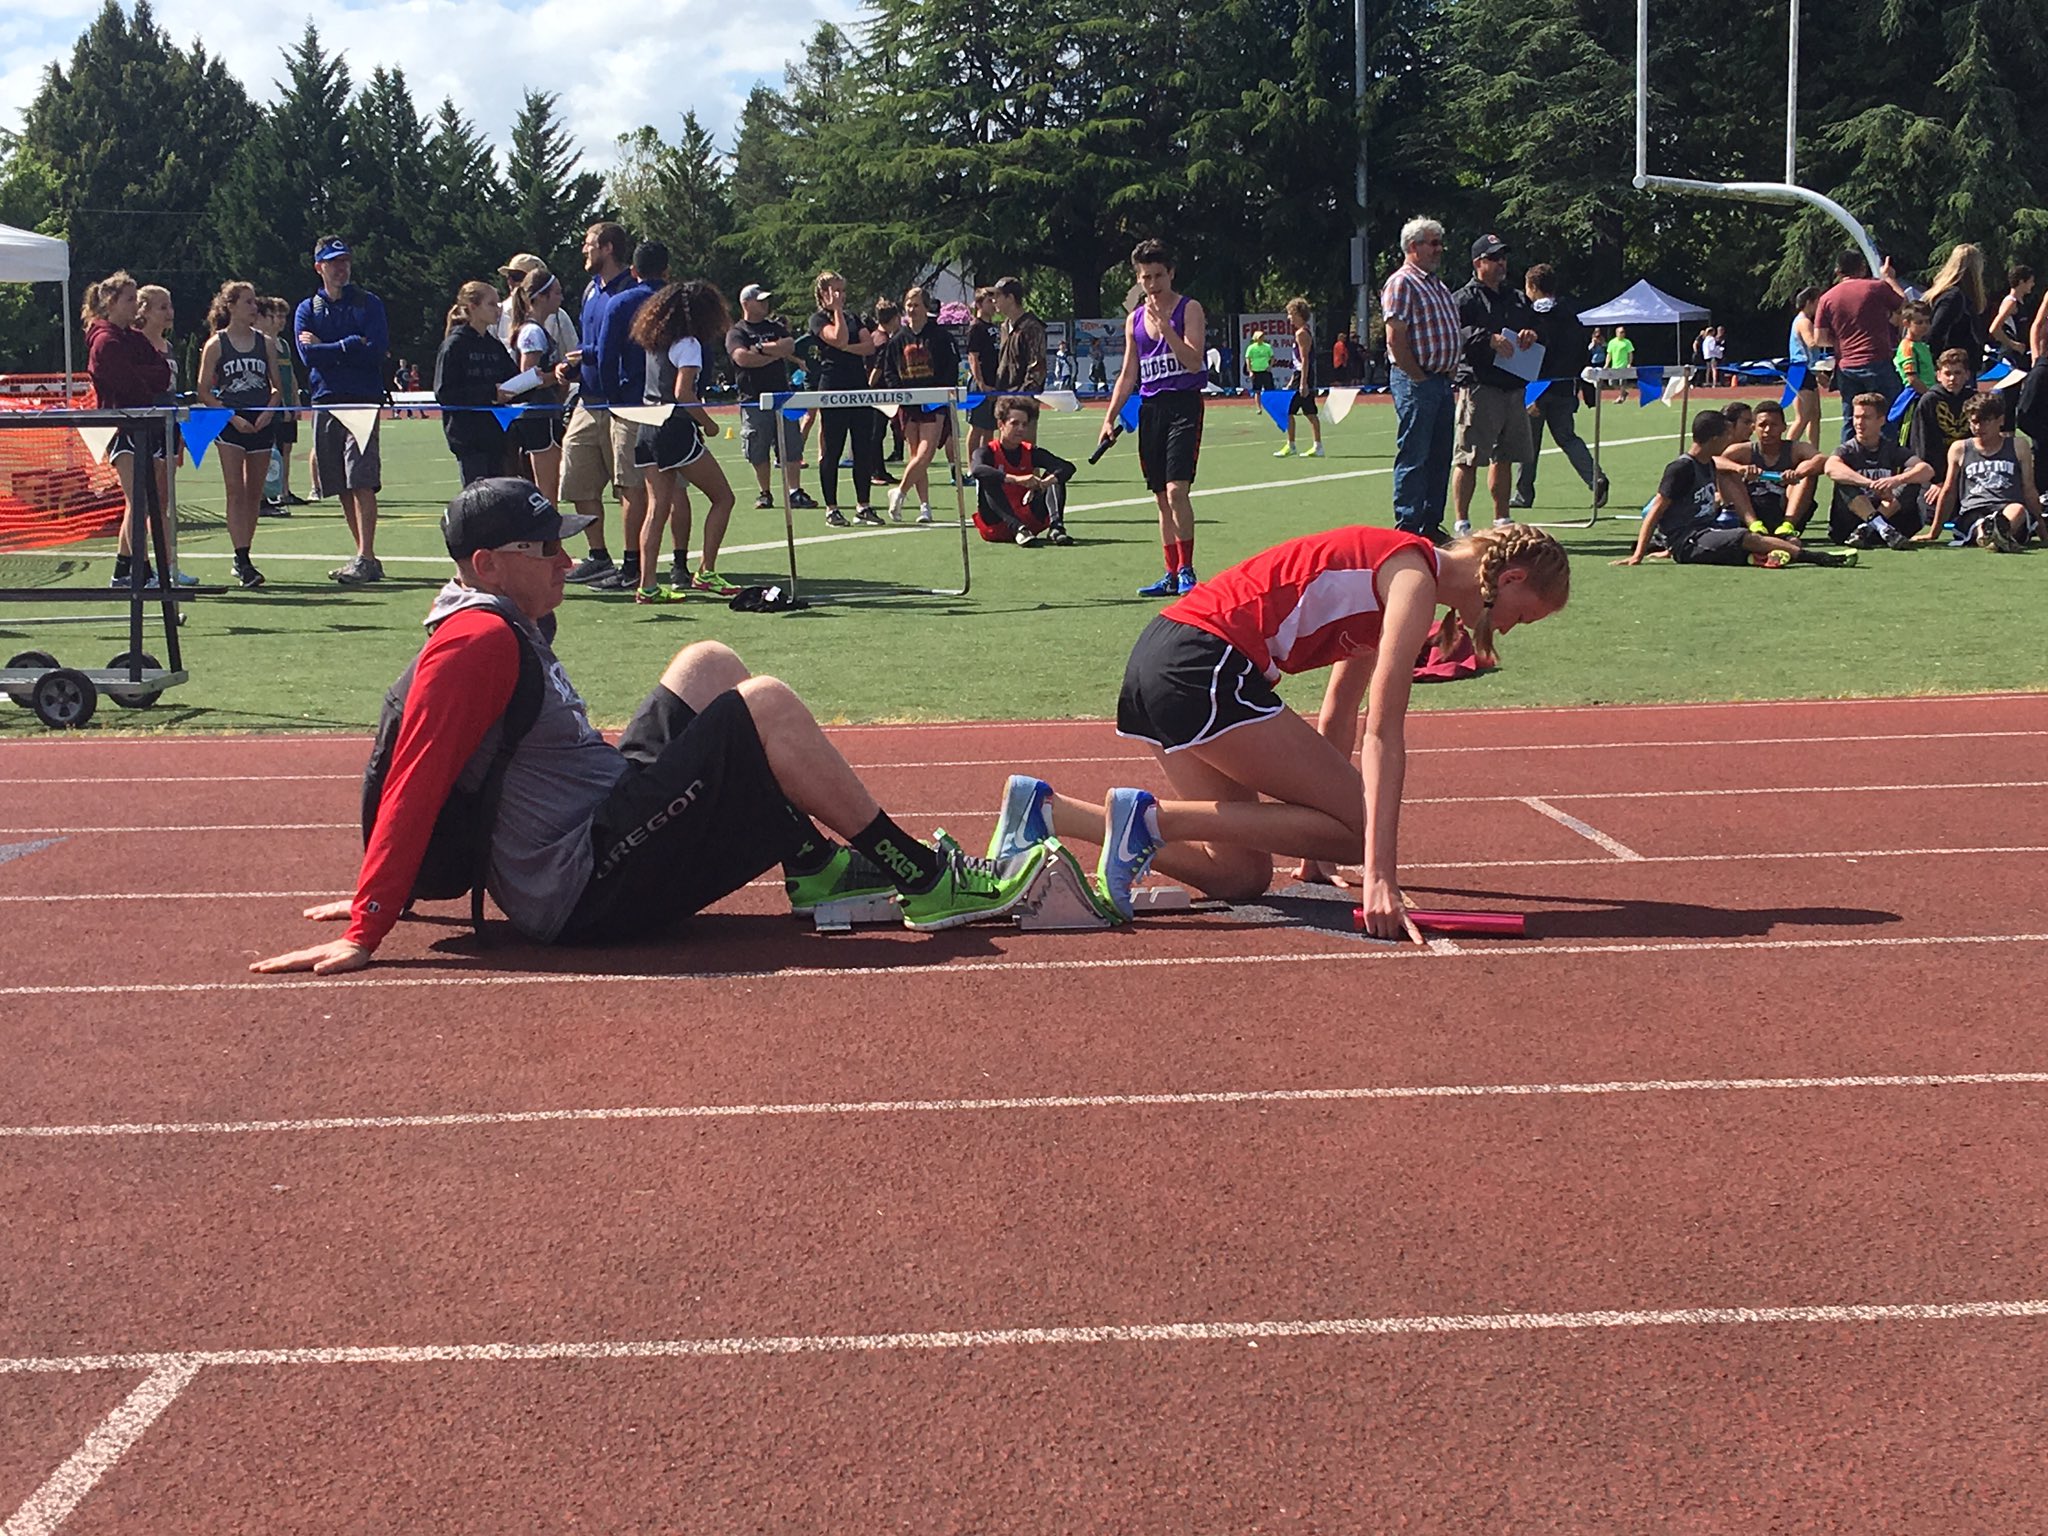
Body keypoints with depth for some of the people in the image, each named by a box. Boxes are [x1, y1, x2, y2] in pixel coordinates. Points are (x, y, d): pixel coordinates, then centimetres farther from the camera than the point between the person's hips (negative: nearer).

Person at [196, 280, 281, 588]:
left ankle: (242, 558, 18)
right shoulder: (216, 345, -1)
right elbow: (204, 392, -2)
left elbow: (277, 387, 12)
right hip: (229, 424, -4)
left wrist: (268, 412, -6)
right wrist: (233, 417, -12)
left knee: (254, 493, 7)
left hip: (261, 423, 4)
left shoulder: (266, 343, 9)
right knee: (235, 491, -10)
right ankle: (243, 563, -16)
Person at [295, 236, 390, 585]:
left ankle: (365, 559, -17)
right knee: (343, 488, 4)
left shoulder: (369, 303, 7)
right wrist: (350, 346, -6)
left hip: (363, 401, -4)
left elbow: (376, 350, -7)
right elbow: (308, 356, 0)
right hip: (325, 403, 4)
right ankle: (368, 560, 10)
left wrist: (325, 348, -4)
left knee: (362, 483, -14)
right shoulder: (307, 310, 14)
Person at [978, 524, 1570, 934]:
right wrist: (1380, 874, -20)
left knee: (1243, 874, 9)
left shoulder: (1386, 571, 23)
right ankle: (1152, 816, -14)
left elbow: (1335, 722, 30)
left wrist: (1316, 846, 37)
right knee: (1360, 826, -7)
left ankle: (1044, 808, 4)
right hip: (1206, 664, -10)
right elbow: (1383, 735, -16)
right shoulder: (1415, 578, -6)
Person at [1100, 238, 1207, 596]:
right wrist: (1110, 418, 11)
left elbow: (1193, 362, -12)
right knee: (1162, 498, 6)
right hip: (1149, 408, 6)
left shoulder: (1189, 309, -1)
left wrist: (1165, 325, -20)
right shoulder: (1135, 319, 14)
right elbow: (1128, 375, 18)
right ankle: (1172, 576, 11)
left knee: (1176, 490, -17)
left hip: (1183, 405, -6)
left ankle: (1186, 570, -9)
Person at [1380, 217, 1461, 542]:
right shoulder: (1401, 283, -9)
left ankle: (1431, 524, 17)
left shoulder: (1439, 286, 20)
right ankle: (1407, 526, -3)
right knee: (1413, 455, -7)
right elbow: (1395, 338, -16)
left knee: (1440, 456, 10)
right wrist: (1419, 377, -15)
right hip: (1415, 381, -9)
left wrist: (1449, 372, 13)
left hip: (1441, 380, 9)